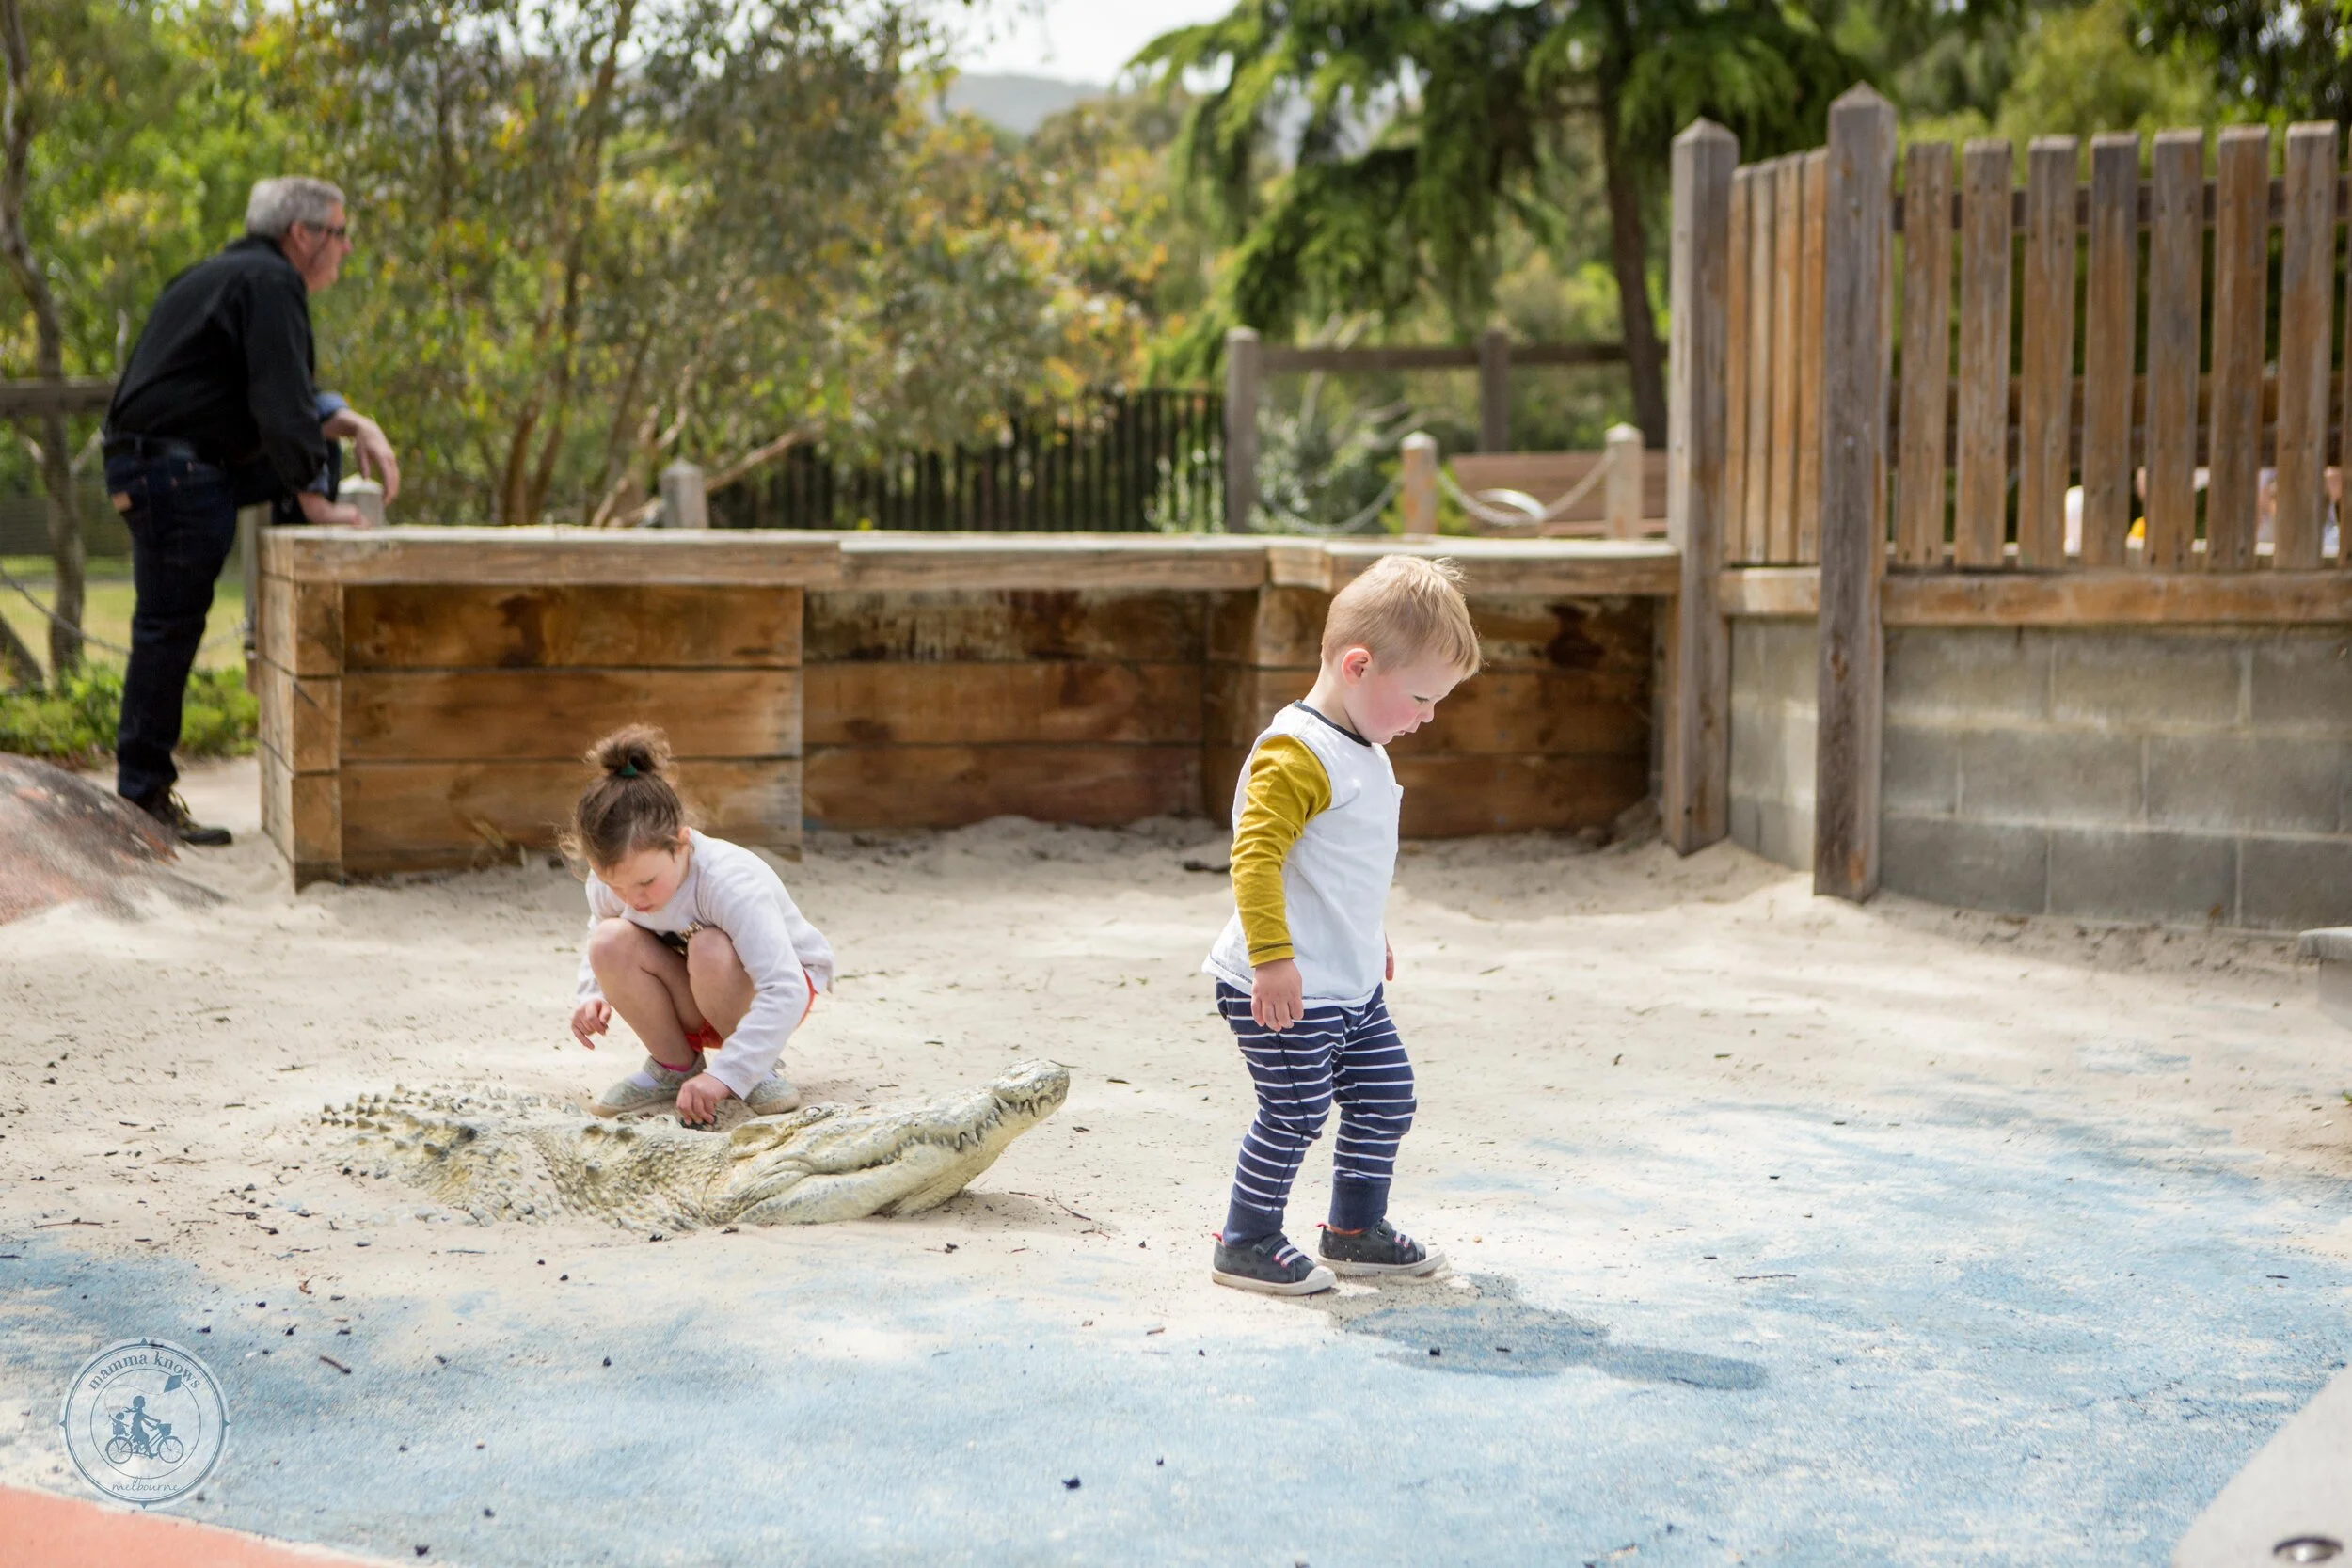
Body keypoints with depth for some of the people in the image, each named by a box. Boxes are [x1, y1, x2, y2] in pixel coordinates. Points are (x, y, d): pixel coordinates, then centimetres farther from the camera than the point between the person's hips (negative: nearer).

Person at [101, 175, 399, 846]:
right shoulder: (270, 283, -12)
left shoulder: (235, 275, 20)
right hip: (171, 471, -10)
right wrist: (312, 501, -16)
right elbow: (281, 405, -20)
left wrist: (355, 425, 7)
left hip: (195, 466, 10)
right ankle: (143, 796, -1)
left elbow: (290, 393, 22)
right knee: (169, 630, -6)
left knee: (321, 451, 18)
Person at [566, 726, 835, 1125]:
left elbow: (785, 991, -41)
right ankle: (675, 1065, -5)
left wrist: (724, 1075, -49)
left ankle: (758, 1070, -11)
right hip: (694, 1003, 5)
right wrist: (593, 995, -15)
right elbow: (594, 938, 7)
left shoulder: (731, 880, -35)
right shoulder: (611, 880, -18)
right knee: (611, 942, -25)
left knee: (710, 950, -38)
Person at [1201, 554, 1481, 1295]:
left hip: (1350, 984, 10)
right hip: (1283, 986, -10)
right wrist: (1272, 957, -31)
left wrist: (1368, 937, 33)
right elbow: (1255, 854, -28)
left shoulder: (1363, 751, 12)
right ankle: (1246, 1244, 12)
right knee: (1296, 1111, -4)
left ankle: (1357, 1229, 30)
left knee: (1385, 1093, 15)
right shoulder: (1296, 755, -20)